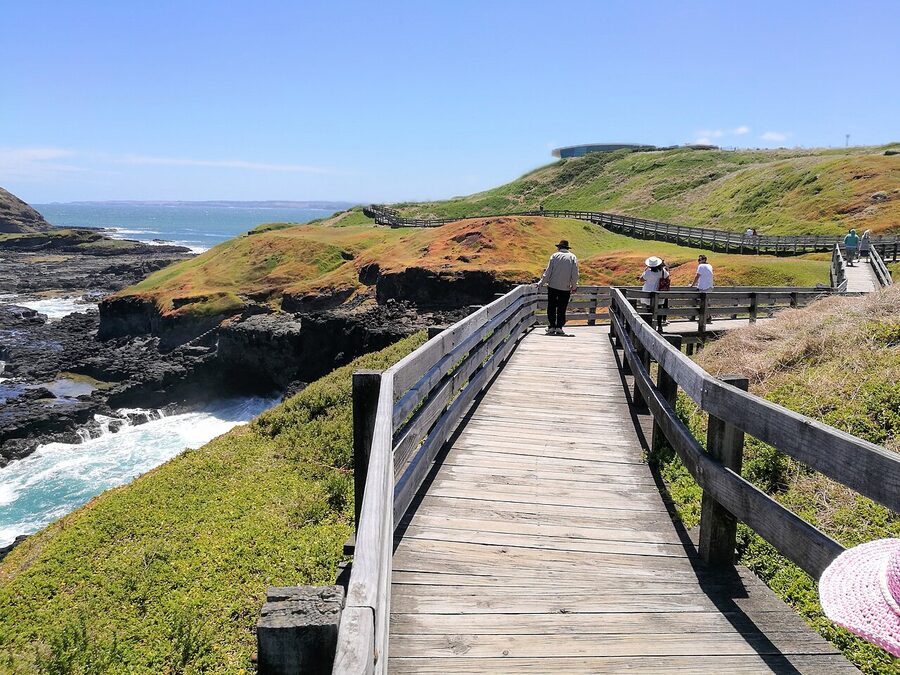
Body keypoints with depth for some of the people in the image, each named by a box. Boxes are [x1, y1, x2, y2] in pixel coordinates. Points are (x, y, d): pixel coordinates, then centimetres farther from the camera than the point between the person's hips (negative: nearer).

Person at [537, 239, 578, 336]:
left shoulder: (555, 256, -2)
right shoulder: (572, 257, 2)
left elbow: (548, 271, -4)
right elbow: (575, 274, 0)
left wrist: (541, 283, 2)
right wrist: (574, 286, 10)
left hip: (553, 286, -1)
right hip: (566, 288, 1)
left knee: (551, 307, 9)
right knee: (562, 308, 6)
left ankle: (552, 326, 8)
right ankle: (559, 327, 3)